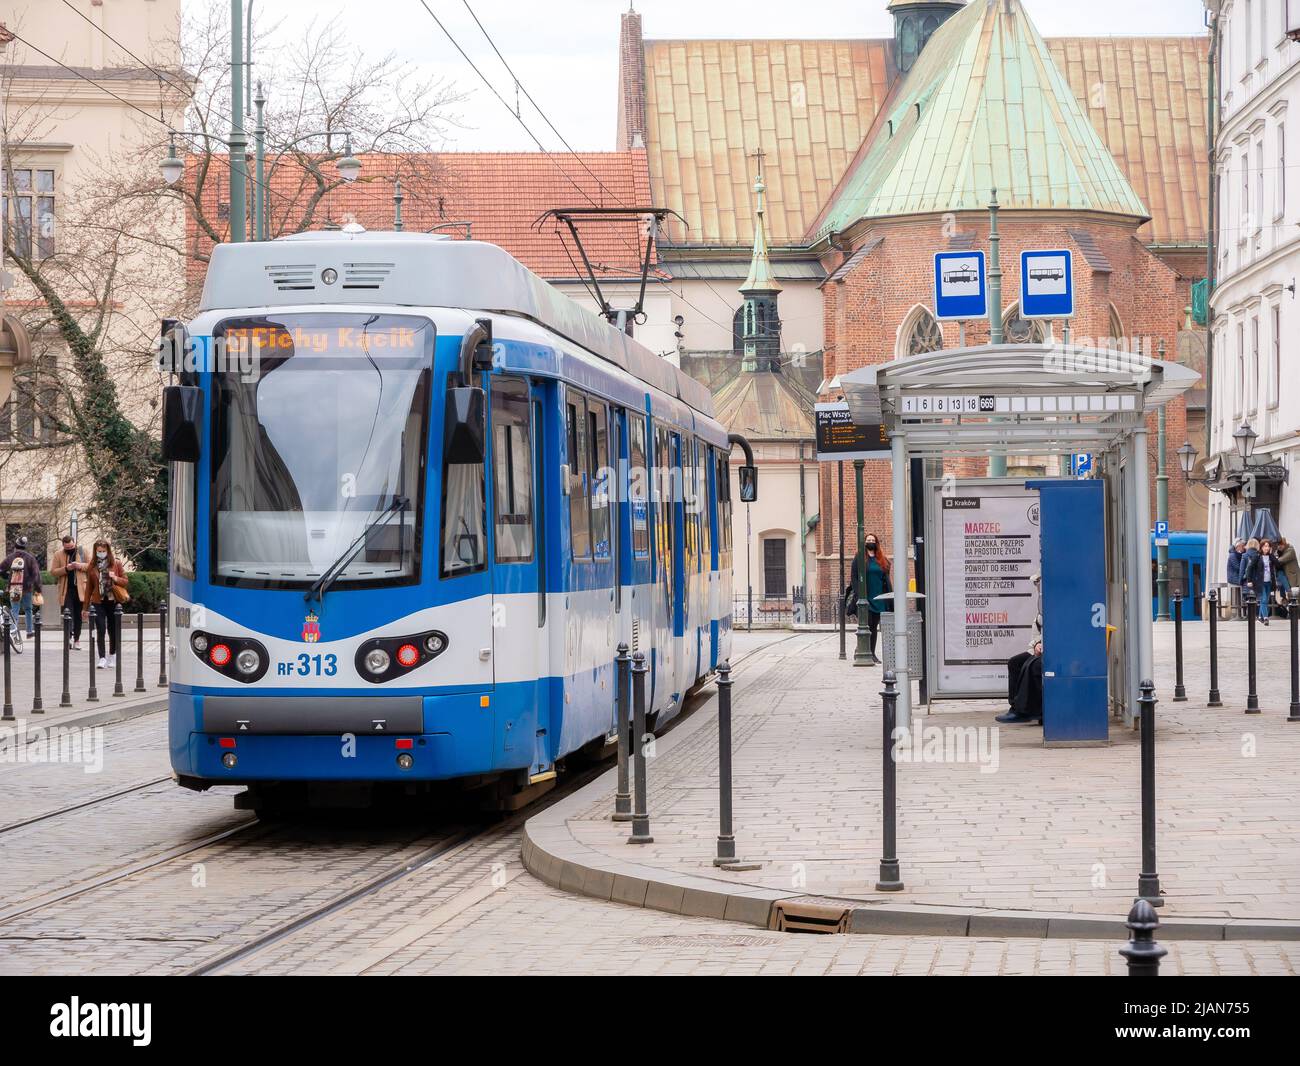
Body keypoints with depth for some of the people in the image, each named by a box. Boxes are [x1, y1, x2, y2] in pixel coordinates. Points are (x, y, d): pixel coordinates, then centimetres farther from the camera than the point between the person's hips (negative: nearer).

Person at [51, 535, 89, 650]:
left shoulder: (83, 552, 7)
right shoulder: (58, 555, 5)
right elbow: (53, 571, 1)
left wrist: (81, 566, -12)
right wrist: (66, 569, -15)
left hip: (80, 588, 1)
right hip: (66, 589, -1)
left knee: (78, 615, 6)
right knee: (68, 613, -12)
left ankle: (76, 640, 12)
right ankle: (69, 636, -16)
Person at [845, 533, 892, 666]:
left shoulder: (882, 560, 13)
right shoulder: (859, 559, 0)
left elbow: (886, 580, 15)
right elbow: (854, 579, -5)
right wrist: (858, 595, -15)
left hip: (878, 599, 4)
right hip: (865, 598, -4)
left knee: (874, 627, 9)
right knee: (867, 626, -11)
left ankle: (872, 653, 15)